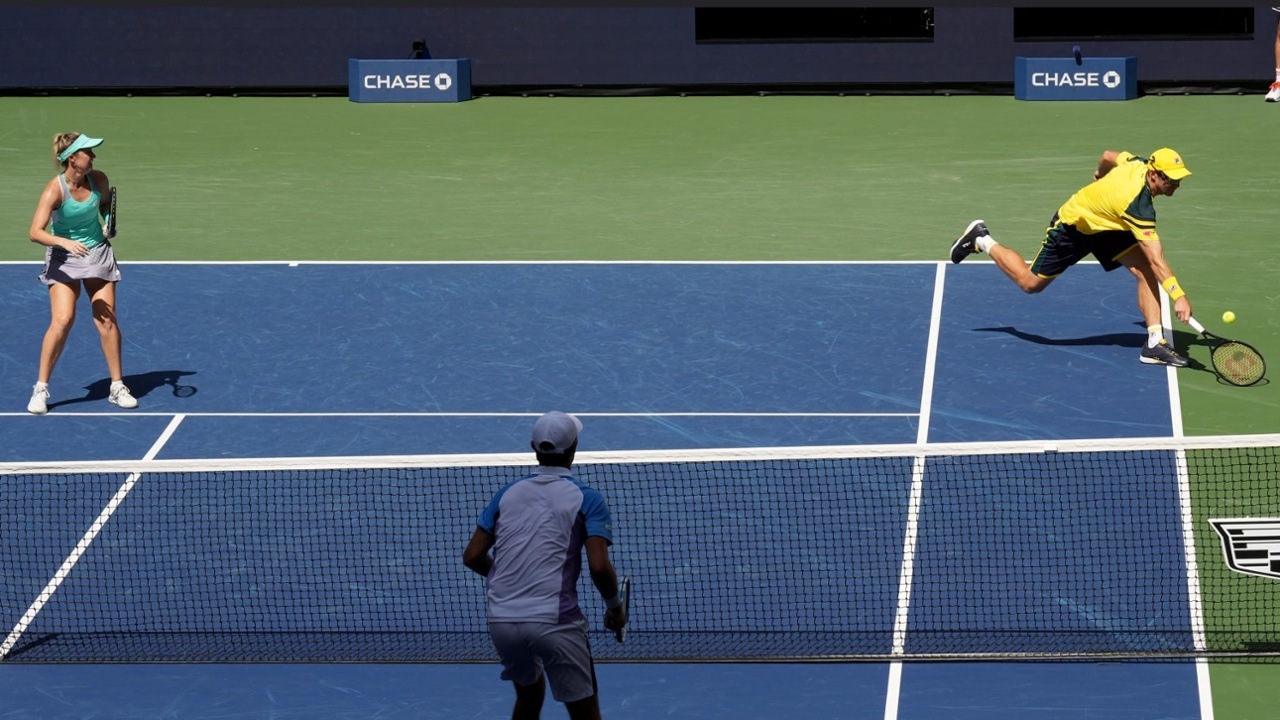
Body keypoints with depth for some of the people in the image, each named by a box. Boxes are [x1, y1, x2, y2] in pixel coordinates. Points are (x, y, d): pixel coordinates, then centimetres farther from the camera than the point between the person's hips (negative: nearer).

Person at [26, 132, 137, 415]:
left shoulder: (98, 179, -8)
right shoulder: (54, 190, -22)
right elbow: (36, 232, -29)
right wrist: (65, 242, -43)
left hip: (98, 253, 4)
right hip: (63, 259, -4)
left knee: (107, 321, 0)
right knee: (62, 321, -17)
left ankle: (117, 387, 12)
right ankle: (40, 389, -4)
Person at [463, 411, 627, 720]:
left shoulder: (507, 494, 13)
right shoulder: (586, 499, 0)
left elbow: (472, 556, 12)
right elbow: (599, 566, -11)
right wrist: (616, 607, 7)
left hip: (501, 621, 5)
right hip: (555, 622, -5)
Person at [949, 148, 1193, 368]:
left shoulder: (1140, 163, -17)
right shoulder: (1138, 204, -40)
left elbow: (1108, 156, 6)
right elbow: (1156, 258, -44)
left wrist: (1101, 177, 28)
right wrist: (1178, 296, -48)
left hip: (1106, 226, 8)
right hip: (1073, 225, -8)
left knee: (1144, 269, -14)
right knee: (1030, 283, 11)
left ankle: (1154, 343, -11)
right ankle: (981, 241, 32)